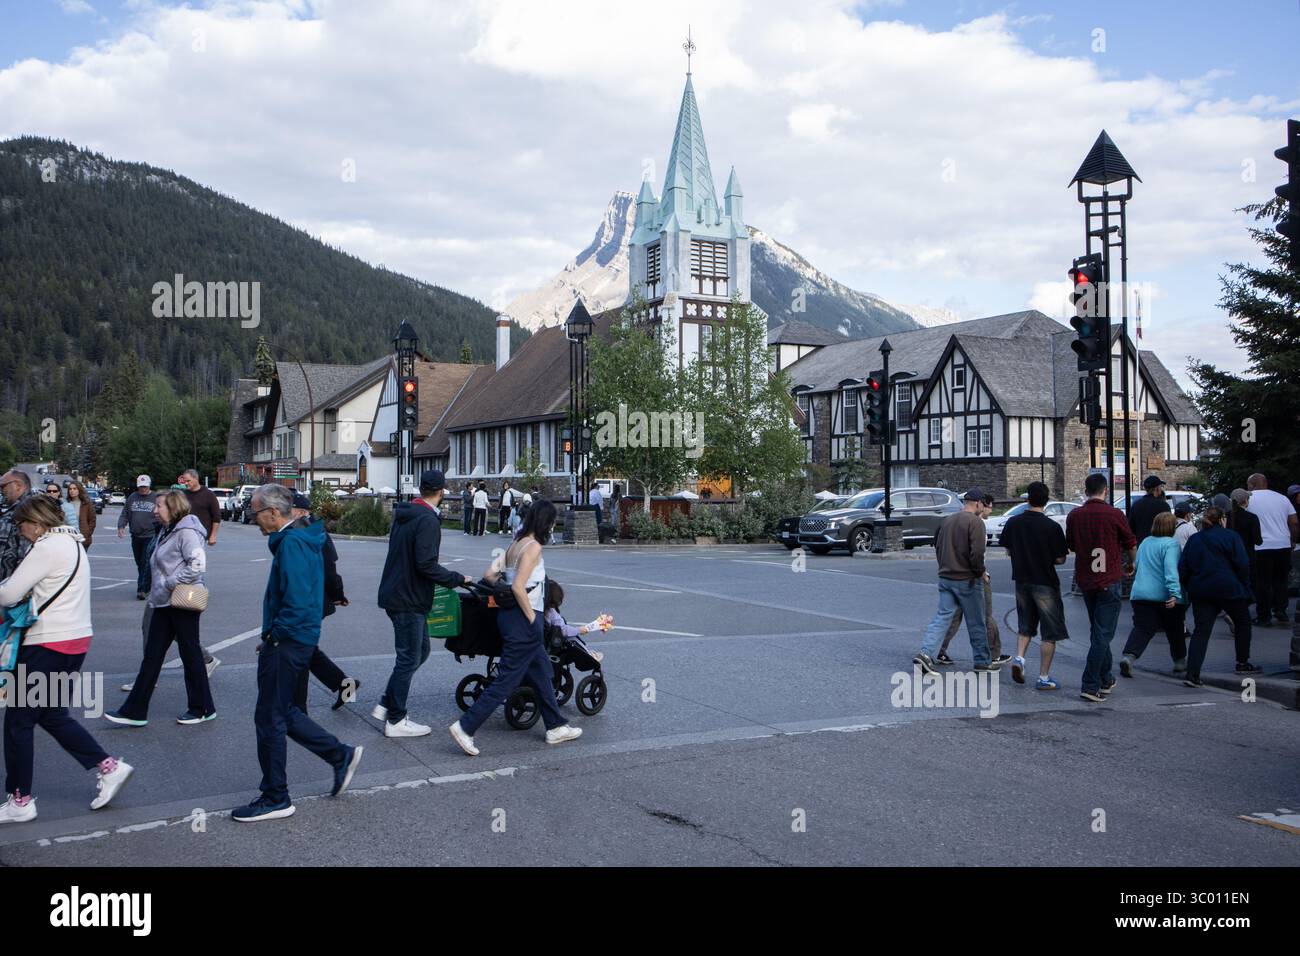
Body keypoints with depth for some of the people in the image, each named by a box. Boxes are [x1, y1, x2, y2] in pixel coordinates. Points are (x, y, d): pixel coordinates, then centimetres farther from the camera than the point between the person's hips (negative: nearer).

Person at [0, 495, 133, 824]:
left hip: (49, 645, -10)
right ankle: (108, 766, 16)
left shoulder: (47, 547, -16)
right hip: (76, 638, 10)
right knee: (52, 714, 19)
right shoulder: (73, 543, 15)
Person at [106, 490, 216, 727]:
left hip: (182, 604, -9)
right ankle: (134, 711, 12)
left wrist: (170, 583, -20)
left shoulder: (187, 532, -15)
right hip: (163, 603, 9)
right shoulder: (167, 532, 15)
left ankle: (202, 709, 15)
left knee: (190, 654, 2)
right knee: (152, 655, 9)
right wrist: (156, 592, 12)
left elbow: (197, 564, -26)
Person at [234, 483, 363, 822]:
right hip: (294, 640, 10)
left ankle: (275, 799, 12)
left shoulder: (291, 544, -19)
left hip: (287, 644, -10)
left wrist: (273, 636, -15)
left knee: (269, 719, 1)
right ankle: (341, 755, 24)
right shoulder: (302, 538, 13)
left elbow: (297, 602, -28)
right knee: (282, 712, 20)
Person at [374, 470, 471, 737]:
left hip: (394, 593, 10)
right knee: (410, 657, 0)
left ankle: (386, 704, 22)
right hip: (409, 599, -10)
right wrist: (456, 579, -14)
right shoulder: (428, 520, -18)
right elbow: (426, 564, -25)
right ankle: (396, 720, 8)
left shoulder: (403, 513, 12)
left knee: (420, 650, 19)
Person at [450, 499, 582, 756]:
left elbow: (489, 575, 8)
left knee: (542, 673, 19)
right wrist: (532, 618, -15)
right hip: (522, 620, -10)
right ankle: (465, 727, -4)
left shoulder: (515, 544, 10)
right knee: (506, 680, -5)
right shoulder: (533, 546, -16)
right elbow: (519, 587, -23)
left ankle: (556, 727, 28)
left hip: (510, 615, 10)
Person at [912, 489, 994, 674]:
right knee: (976, 623, 7)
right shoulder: (975, 522, -13)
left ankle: (925, 652, -11)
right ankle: (982, 661, 17)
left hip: (945, 577, 6)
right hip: (967, 579, -6)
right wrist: (980, 572, -7)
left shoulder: (947, 521, 11)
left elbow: (937, 546, 16)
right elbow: (977, 552, -21)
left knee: (942, 617, 5)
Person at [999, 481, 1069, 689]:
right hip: (1045, 584, -4)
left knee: (1025, 625, 22)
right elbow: (1060, 559, -11)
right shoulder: (1052, 527, -16)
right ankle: (1044, 677, 6)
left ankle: (1019, 658, 3)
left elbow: (1008, 551, 8)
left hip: (1022, 580, 5)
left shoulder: (1012, 523, -2)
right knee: (1050, 632, 5)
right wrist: (1046, 558, 8)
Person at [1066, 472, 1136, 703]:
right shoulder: (1114, 514, -10)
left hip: (1084, 580, 5)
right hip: (1108, 580, -5)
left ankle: (1106, 679, 28)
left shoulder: (1074, 515, 1)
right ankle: (1091, 686, -10)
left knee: (1098, 631, 19)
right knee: (1102, 633, -4)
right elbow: (1131, 543, 2)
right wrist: (1131, 565, 22)